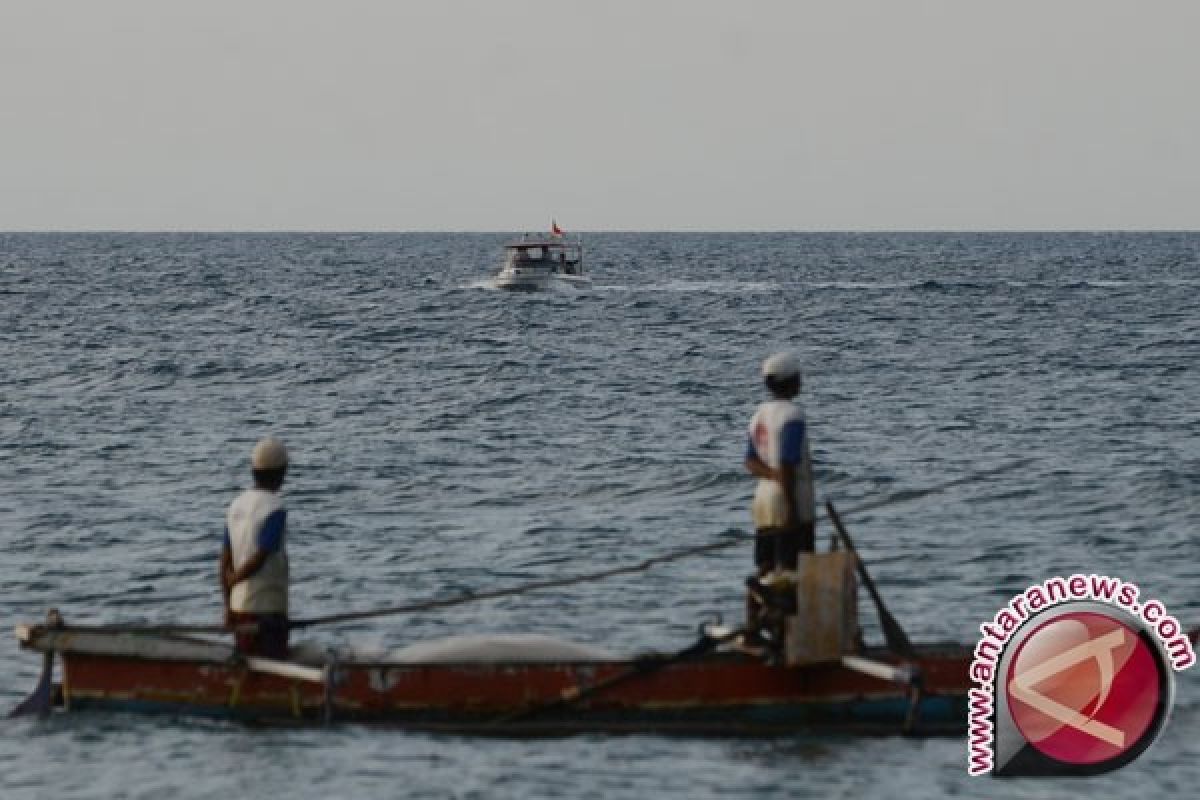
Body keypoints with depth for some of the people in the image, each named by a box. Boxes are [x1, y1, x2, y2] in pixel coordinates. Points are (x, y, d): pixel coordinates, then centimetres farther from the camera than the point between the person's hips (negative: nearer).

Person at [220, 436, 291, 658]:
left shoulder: (237, 505, 9)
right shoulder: (275, 509, -14)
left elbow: (225, 562, 10)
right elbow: (259, 559, -19)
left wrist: (228, 608, 14)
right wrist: (233, 580, 0)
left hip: (239, 607, 8)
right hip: (267, 611, -8)